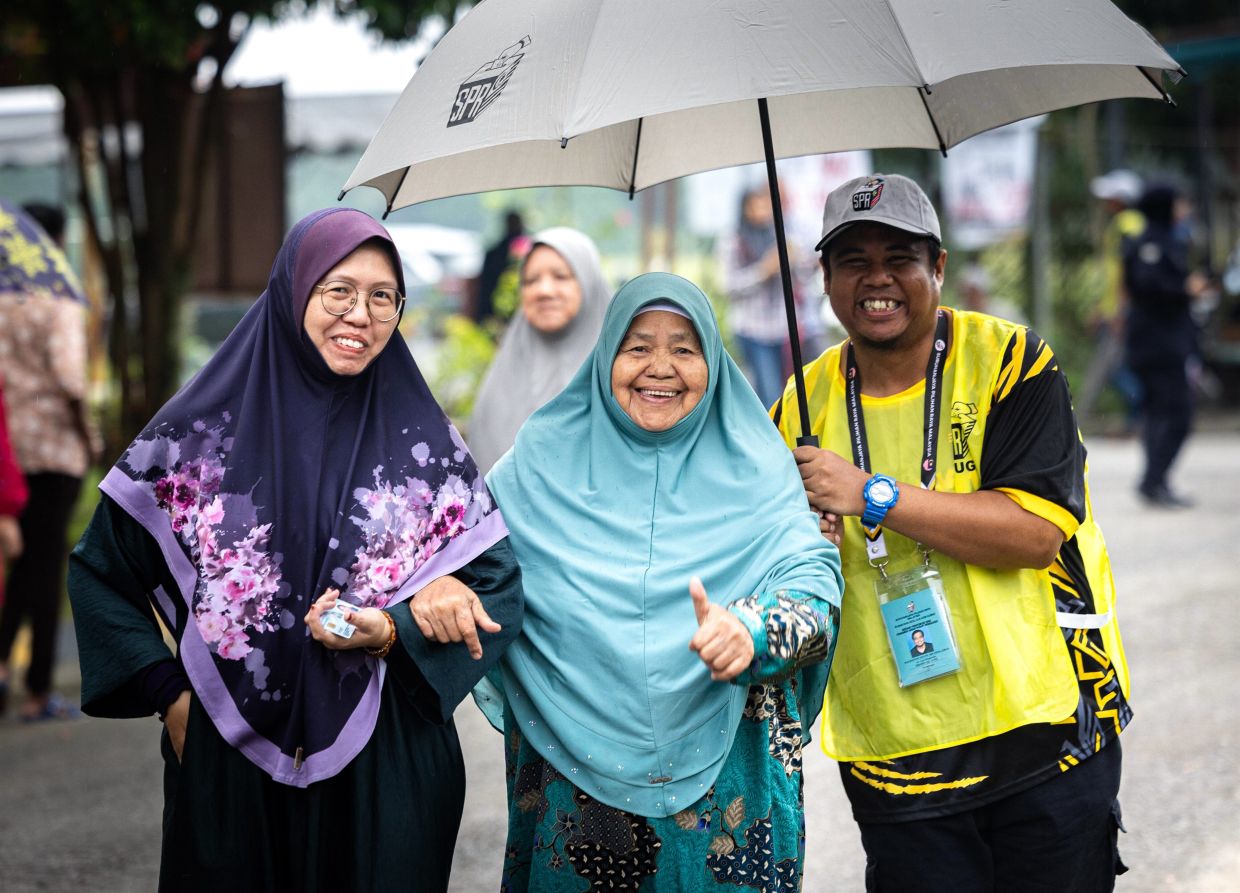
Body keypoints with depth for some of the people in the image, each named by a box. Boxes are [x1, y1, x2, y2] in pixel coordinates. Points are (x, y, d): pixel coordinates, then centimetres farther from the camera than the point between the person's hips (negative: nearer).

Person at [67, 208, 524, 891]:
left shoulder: (425, 445, 1)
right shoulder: (203, 431, -1)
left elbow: (498, 589, 0)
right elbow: (100, 567, 7)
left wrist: (394, 632, -16)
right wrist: (167, 691, -1)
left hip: (387, 772, 1)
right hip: (229, 763, 0)